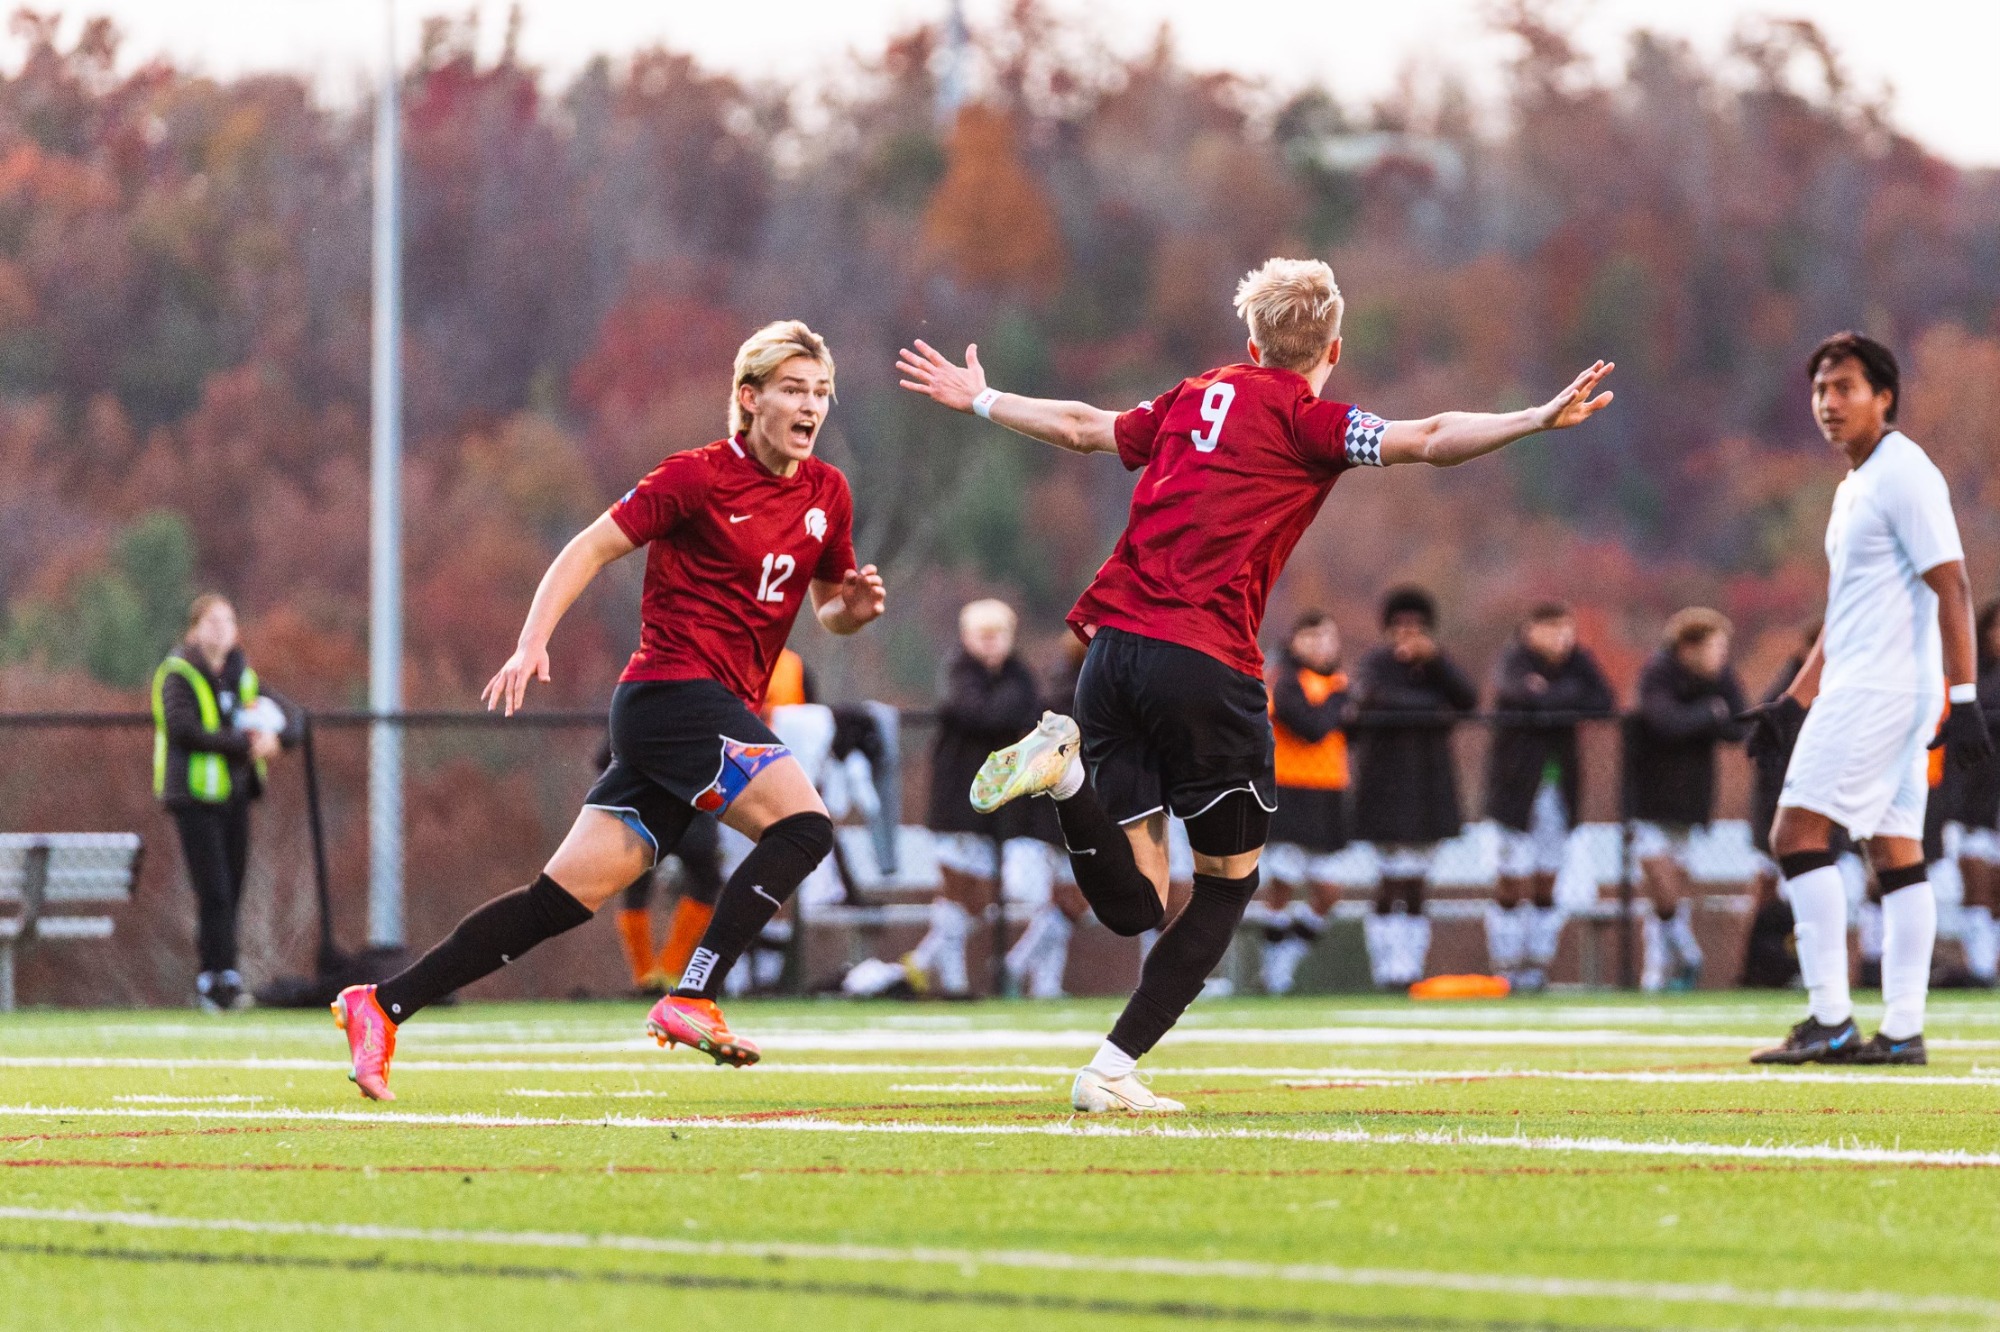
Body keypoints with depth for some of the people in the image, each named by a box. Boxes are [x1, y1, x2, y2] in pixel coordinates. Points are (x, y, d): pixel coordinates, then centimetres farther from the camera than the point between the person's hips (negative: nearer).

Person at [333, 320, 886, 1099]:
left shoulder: (828, 495, 14)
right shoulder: (699, 478, -6)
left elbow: (827, 607, 25)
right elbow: (591, 548, -5)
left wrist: (854, 606, 0)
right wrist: (533, 642, -16)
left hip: (721, 714, 7)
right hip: (673, 691, -7)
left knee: (570, 895, 2)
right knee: (803, 825, -22)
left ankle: (382, 1006, 3)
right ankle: (691, 999, -23)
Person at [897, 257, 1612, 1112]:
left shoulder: (1194, 399, 20)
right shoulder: (1301, 417, 3)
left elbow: (1082, 427, 34)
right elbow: (1427, 441, -13)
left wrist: (979, 400, 51)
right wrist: (1539, 420, -17)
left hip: (1113, 647, 6)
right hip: (1205, 661, -6)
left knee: (1133, 905, 3)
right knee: (1228, 881, 12)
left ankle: (1067, 767, -23)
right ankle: (1114, 1070, 2)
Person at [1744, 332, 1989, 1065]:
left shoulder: (1905, 476, -10)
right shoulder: (1854, 488, 20)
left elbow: (1951, 588, -16)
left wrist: (1963, 697, -22)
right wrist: (1794, 700, 24)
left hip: (1882, 691, -10)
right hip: (1857, 690, 10)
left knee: (1799, 833, -12)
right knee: (1896, 855, 5)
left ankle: (1830, 1020, -14)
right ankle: (1902, 1029, 2)